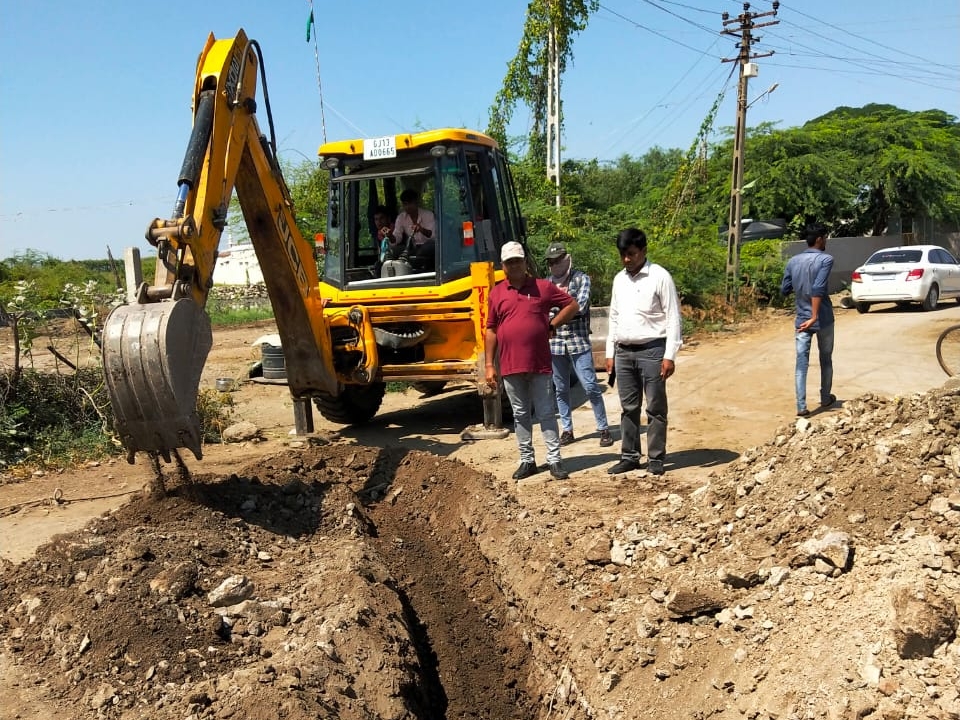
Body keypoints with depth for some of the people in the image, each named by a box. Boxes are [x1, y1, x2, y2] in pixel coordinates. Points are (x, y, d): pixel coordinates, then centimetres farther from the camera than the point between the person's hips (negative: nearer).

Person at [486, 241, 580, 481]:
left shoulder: (543, 287, 2)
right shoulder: (496, 293, 6)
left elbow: (573, 305, 9)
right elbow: (491, 330, 8)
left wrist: (551, 325, -1)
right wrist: (489, 365, 4)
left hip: (540, 365, -2)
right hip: (510, 367, 2)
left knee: (546, 413, 3)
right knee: (521, 415, 10)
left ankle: (554, 460, 9)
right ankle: (527, 460, 20)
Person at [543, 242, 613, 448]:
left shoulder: (581, 278, 0)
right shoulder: (547, 283, 10)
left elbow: (580, 306, -12)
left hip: (578, 341, -3)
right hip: (554, 342, 4)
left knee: (590, 386, -4)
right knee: (561, 389, 9)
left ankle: (603, 429, 6)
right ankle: (567, 430, 20)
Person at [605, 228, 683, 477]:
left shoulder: (660, 277, -7)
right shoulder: (619, 279, 12)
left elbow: (673, 318, -9)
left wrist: (670, 355, -13)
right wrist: (610, 353, 13)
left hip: (652, 351, -6)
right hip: (624, 352, 6)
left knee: (655, 408, 2)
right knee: (629, 408, 11)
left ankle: (656, 459, 10)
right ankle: (629, 456, 20)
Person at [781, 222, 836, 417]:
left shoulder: (792, 261, 3)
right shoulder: (825, 260, -12)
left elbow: (784, 290, 8)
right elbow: (818, 288, -24)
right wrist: (814, 317, -25)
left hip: (801, 319, 3)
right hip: (823, 319, -3)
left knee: (801, 362, 1)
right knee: (826, 359, 17)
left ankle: (801, 406, -6)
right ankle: (825, 398, 31)